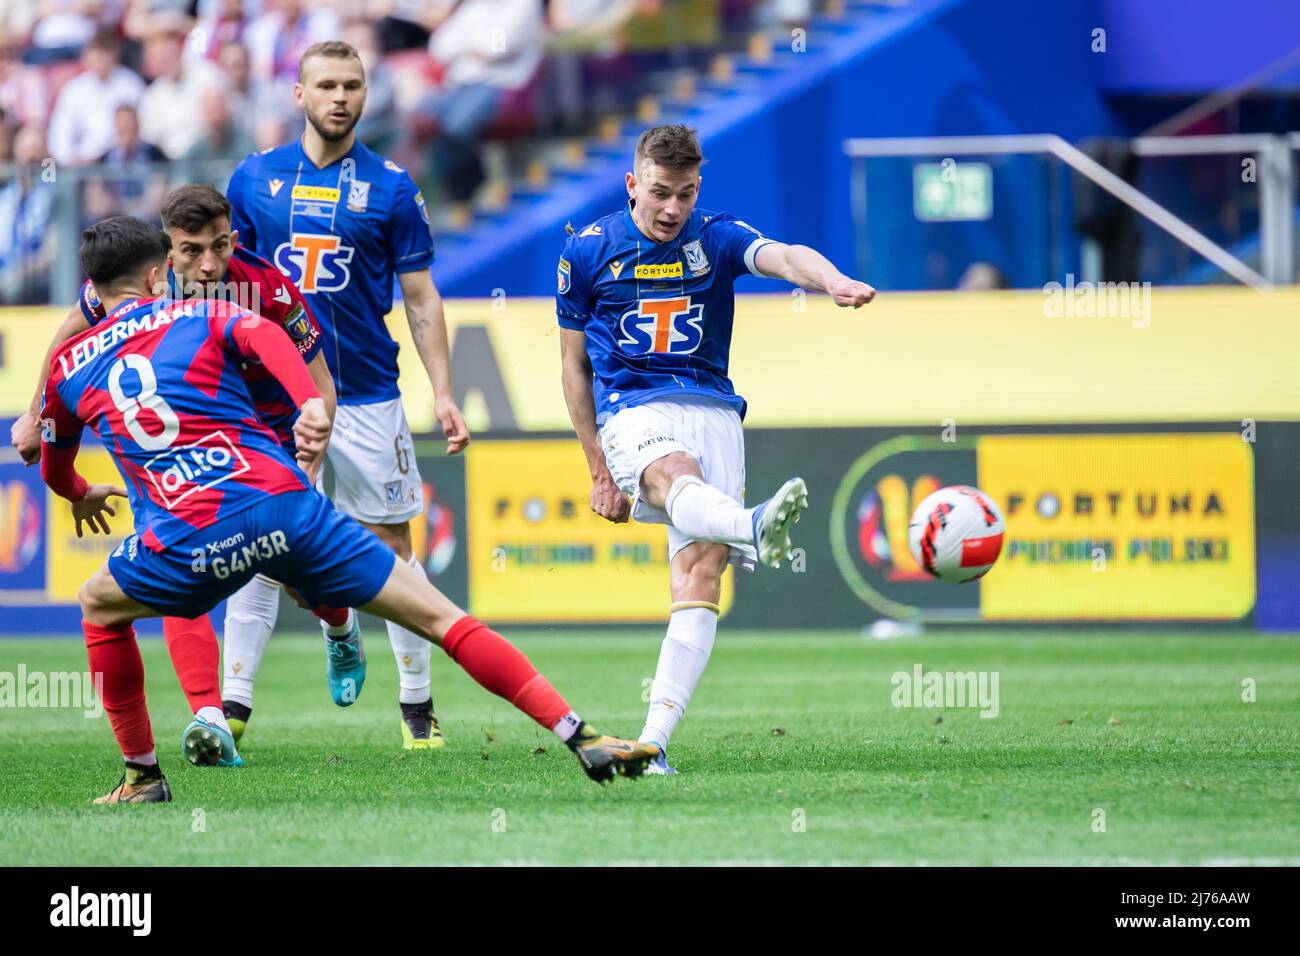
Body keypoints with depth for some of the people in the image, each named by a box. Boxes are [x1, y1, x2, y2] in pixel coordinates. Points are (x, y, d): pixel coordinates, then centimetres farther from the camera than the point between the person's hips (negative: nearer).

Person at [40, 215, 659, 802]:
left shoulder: (69, 365, 22)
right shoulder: (200, 317, 19)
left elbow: (53, 470, 39)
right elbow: (265, 335, -5)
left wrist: (82, 497, 61)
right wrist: (311, 406, -21)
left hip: (187, 538, 0)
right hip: (283, 507, 0)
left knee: (99, 606, 31)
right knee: (440, 617, 4)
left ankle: (141, 775, 27)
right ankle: (580, 737, -4)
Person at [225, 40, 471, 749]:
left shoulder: (391, 187, 1)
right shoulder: (255, 178, 5)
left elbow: (420, 299, 4)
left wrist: (443, 393, -3)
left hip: (367, 396, 0)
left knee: (391, 542, 4)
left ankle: (417, 703, 14)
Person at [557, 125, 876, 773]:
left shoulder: (715, 239, 6)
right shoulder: (588, 251, 7)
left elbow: (782, 257, -16)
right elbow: (574, 364, 15)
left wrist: (834, 281, -40)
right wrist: (599, 470, 13)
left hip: (713, 410, 2)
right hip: (630, 410, -2)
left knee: (700, 575, -13)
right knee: (677, 475, -38)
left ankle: (653, 742, -15)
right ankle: (752, 529, -74)